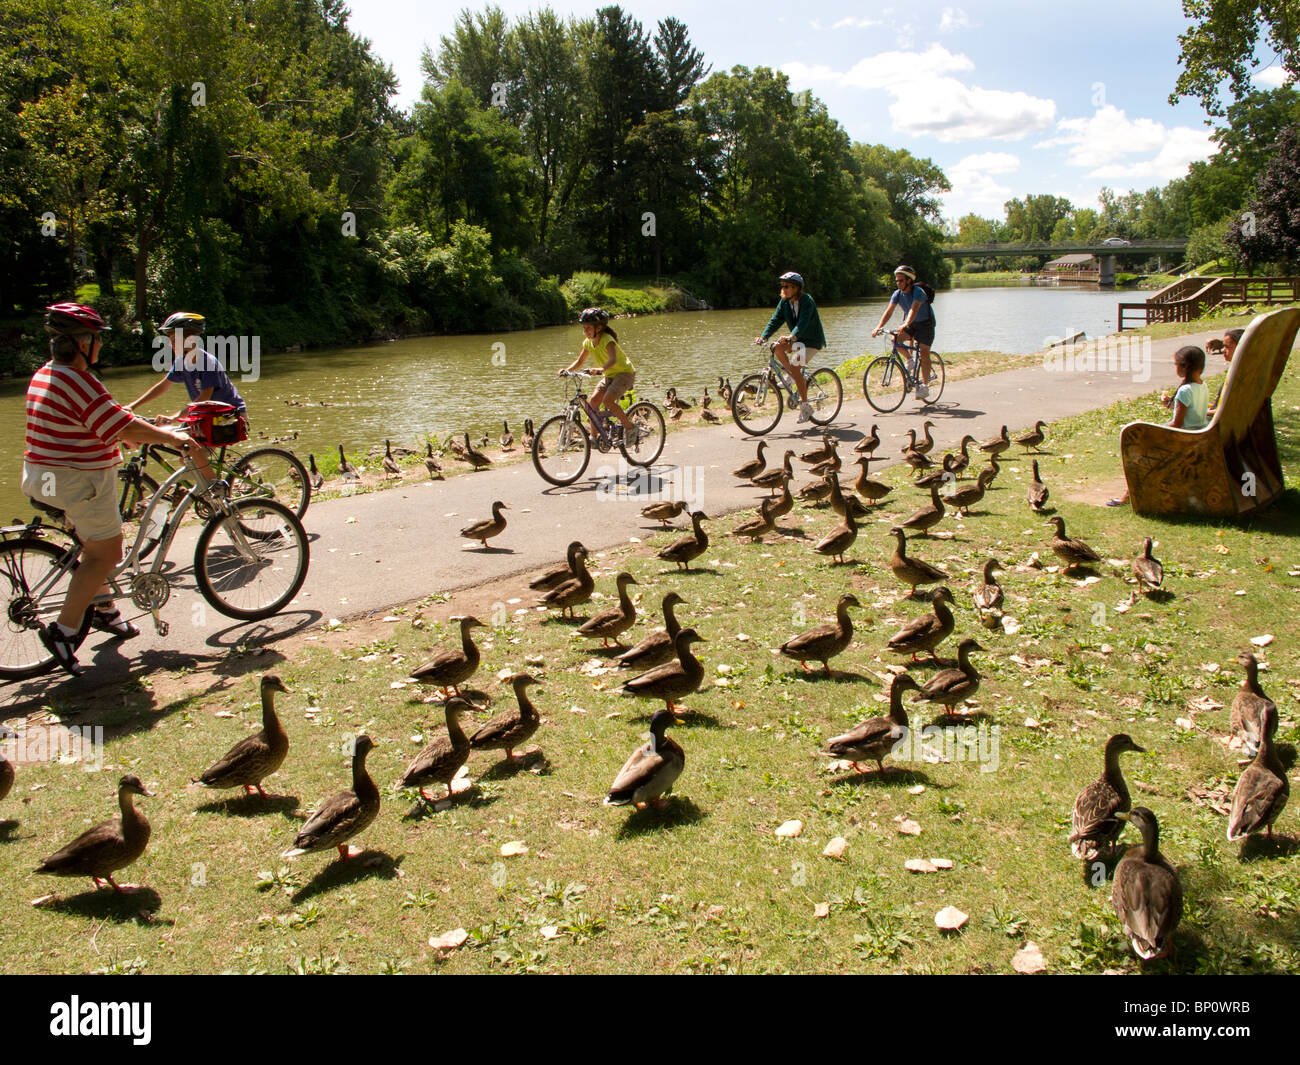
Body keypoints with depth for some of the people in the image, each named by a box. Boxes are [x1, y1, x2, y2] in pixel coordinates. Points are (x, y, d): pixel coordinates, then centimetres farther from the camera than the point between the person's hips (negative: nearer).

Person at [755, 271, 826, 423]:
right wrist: (763, 336, -25)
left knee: (795, 367, -23)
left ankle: (805, 406, -12)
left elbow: (803, 323, -36)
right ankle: (793, 376, 3)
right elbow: (775, 320, -8)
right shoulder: (784, 302, 0)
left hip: (812, 341, -7)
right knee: (777, 347, -20)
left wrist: (792, 336, -53)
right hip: (797, 340, 7)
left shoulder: (807, 301, -21)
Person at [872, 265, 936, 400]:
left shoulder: (918, 292, -27)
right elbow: (889, 311, -16)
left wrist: (905, 325, -59)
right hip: (911, 323, 6)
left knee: (924, 353, -14)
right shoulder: (897, 294, -9)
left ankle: (925, 385, -8)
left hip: (925, 323, -5)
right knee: (896, 339, -22)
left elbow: (914, 310, -42)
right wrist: (878, 327, -31)